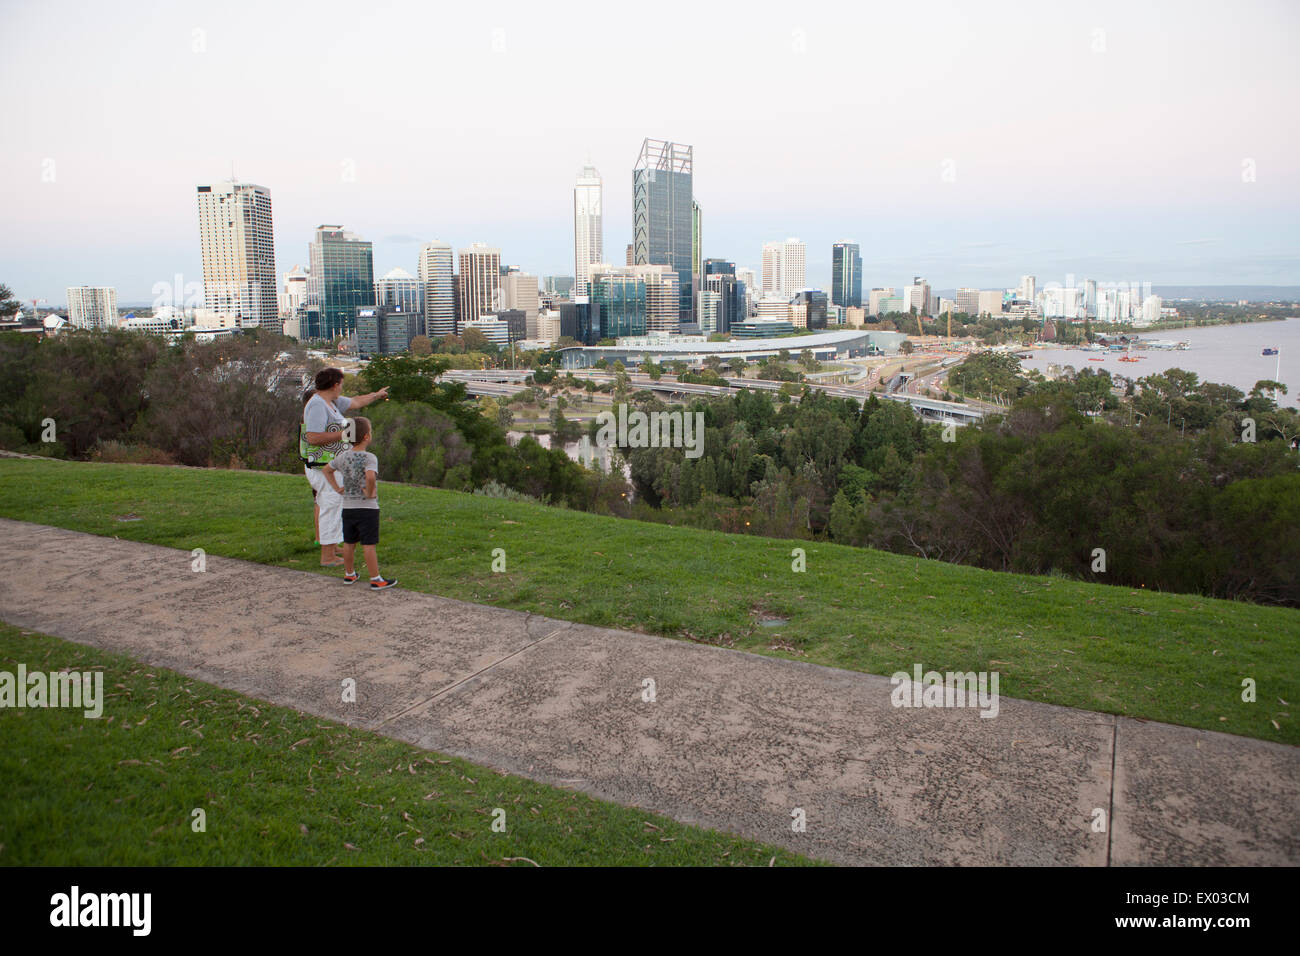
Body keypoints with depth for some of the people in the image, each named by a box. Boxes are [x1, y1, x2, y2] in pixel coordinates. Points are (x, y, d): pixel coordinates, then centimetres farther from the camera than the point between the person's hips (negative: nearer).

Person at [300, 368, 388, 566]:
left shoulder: (331, 401, 10)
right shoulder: (317, 405, -20)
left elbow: (355, 403, 27)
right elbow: (313, 438, -28)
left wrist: (376, 395, 41)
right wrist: (342, 434, -23)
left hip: (330, 467, 11)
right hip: (324, 468, -11)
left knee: (329, 508, 22)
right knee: (332, 509, -4)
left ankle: (332, 548, 36)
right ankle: (327, 557, 3)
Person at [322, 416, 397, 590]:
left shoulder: (343, 456, 5)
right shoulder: (369, 458, -17)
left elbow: (326, 470, 19)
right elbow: (370, 477, -35)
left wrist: (337, 488, 16)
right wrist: (370, 492, -19)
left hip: (347, 507, 7)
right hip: (367, 508, -6)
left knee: (349, 542, 17)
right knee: (369, 544, -2)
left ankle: (349, 574, 30)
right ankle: (376, 579, 4)